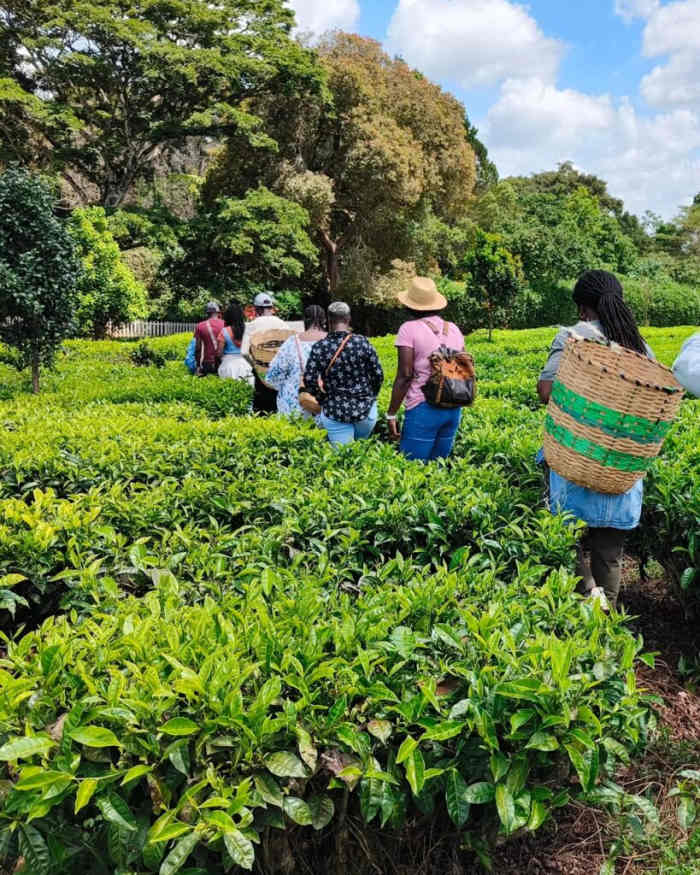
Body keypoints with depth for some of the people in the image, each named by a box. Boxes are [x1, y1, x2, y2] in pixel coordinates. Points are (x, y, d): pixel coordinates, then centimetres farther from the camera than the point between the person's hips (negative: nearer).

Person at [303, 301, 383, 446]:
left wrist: (324, 401, 9)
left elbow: (309, 380, -9)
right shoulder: (362, 342, -9)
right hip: (365, 409, 0)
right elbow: (378, 374, -4)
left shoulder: (319, 348, -9)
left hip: (335, 413, 0)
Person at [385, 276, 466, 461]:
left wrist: (391, 414, -8)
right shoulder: (454, 329, 11)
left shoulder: (409, 329, -5)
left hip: (423, 408, -6)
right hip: (453, 409, 6)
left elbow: (405, 375, -11)